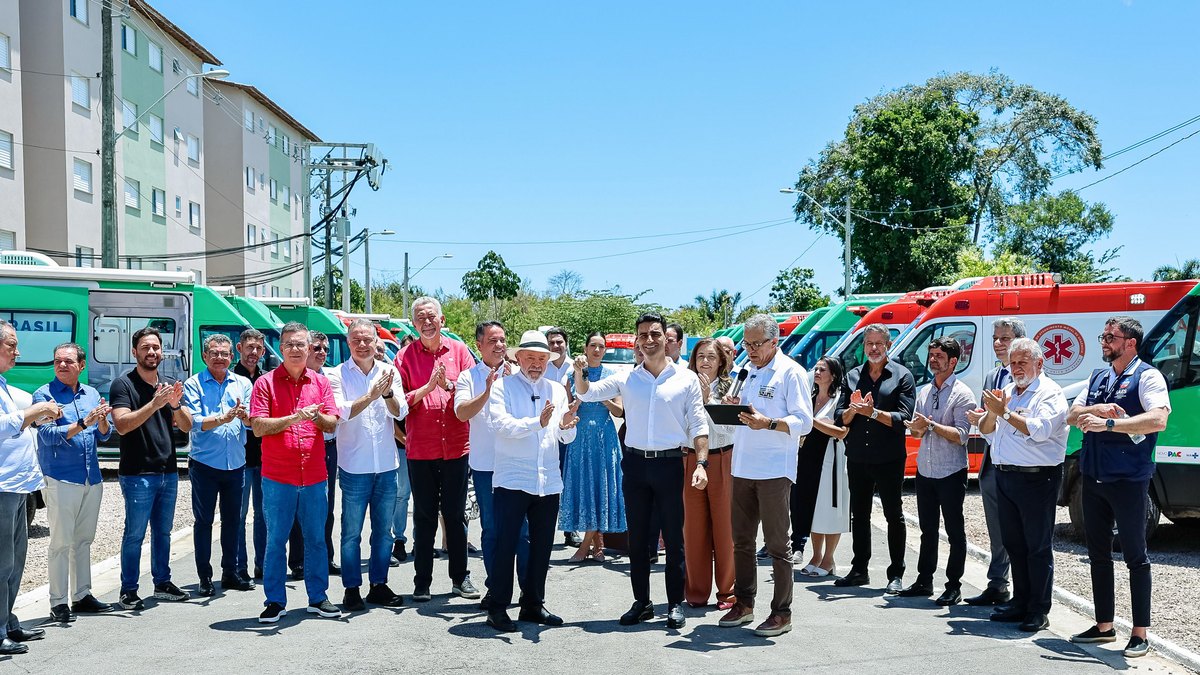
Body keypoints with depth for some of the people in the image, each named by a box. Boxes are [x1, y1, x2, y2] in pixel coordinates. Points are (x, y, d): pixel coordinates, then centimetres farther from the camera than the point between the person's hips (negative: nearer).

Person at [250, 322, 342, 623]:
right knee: (276, 539, 4)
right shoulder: (266, 383, -1)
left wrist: (317, 416, -18)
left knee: (315, 538, 9)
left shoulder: (320, 382, 8)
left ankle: (318, 597, 20)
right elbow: (258, 427, -9)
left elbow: (332, 424, 3)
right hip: (277, 476, -2)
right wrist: (294, 417, -20)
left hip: (314, 476, 2)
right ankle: (275, 601, 15)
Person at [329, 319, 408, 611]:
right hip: (354, 466, -3)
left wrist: (387, 393, -23)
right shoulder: (337, 375, -3)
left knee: (383, 530, 11)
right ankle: (352, 589, 13)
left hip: (386, 465, 3)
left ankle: (379, 585, 23)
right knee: (351, 532, 3)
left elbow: (400, 412, -4)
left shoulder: (389, 371, 5)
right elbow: (342, 412, -15)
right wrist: (372, 395, -25)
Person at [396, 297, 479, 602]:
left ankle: (460, 577, 20)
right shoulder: (405, 356, 1)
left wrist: (448, 385, -17)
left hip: (456, 446, 1)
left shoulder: (459, 351, 4)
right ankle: (422, 582, 17)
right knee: (424, 517, 8)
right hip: (420, 448, -1)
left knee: (455, 514, 10)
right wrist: (428, 387, -18)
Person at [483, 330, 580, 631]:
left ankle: (533, 604, 23)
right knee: (506, 544, -4)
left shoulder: (557, 390, 12)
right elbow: (500, 424, -16)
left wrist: (565, 425, -17)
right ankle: (498, 608, 5)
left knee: (542, 546, 10)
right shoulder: (502, 387, 0)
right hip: (512, 479, -4)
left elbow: (567, 437, 6)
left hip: (548, 481, 5)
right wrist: (537, 423, -28)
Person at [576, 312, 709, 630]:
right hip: (635, 464, 3)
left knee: (673, 536, 3)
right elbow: (587, 393, 3)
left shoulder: (686, 379, 1)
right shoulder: (626, 379, 6)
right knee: (637, 537, 9)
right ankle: (641, 602, 20)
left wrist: (701, 463, -10)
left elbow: (698, 425, 0)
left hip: (669, 463, -2)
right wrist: (579, 373, -18)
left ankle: (675, 604, 14)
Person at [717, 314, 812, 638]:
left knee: (777, 544, -1)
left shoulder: (791, 372, -5)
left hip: (774, 471, -7)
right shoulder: (748, 372, 18)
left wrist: (768, 423, -26)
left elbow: (804, 422, -12)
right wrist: (733, 406, 3)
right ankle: (744, 603, 25)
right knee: (742, 541, 13)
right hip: (743, 468, 7)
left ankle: (782, 612, 7)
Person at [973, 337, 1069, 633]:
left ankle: (1039, 611, 4)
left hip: (1036, 478, -7)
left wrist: (1004, 412, -19)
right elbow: (987, 431, 15)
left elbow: (1040, 430, -21)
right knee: (1014, 544, 13)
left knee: (1038, 547, -1)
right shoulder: (1005, 392, 15)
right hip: (1005, 476, 7)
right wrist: (991, 412, -5)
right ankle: (1020, 603, 22)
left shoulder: (1050, 393, -6)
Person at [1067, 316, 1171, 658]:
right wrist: (1097, 409, -12)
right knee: (1098, 554, 13)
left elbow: (1158, 419, -25)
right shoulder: (1098, 377, 13)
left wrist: (1108, 423, -29)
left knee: (1134, 556, 1)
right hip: (1092, 477, 7)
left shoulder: (1147, 377, -9)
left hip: (1127, 479, -7)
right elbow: (1072, 416, 8)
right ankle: (1104, 626, 24)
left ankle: (1140, 633, 9)